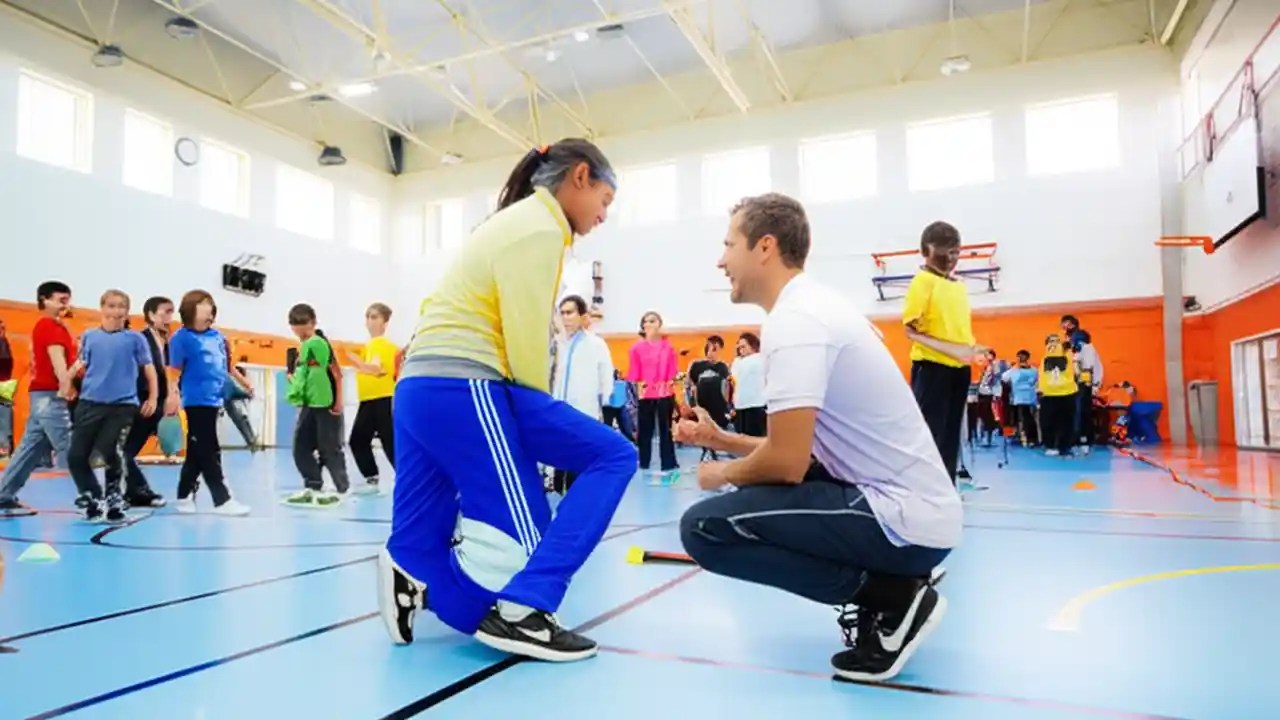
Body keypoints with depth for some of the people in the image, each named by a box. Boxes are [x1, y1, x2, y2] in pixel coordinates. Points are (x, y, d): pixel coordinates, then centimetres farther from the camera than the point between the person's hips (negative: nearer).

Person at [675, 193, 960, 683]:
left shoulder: (792, 320, -17)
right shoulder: (814, 305, 13)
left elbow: (787, 462, -22)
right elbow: (799, 446, 19)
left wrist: (723, 473, -2)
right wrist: (721, 439, 13)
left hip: (902, 518, -10)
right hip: (912, 506, 10)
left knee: (704, 526, -13)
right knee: (754, 487, 23)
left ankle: (889, 596, -6)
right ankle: (885, 580, 13)